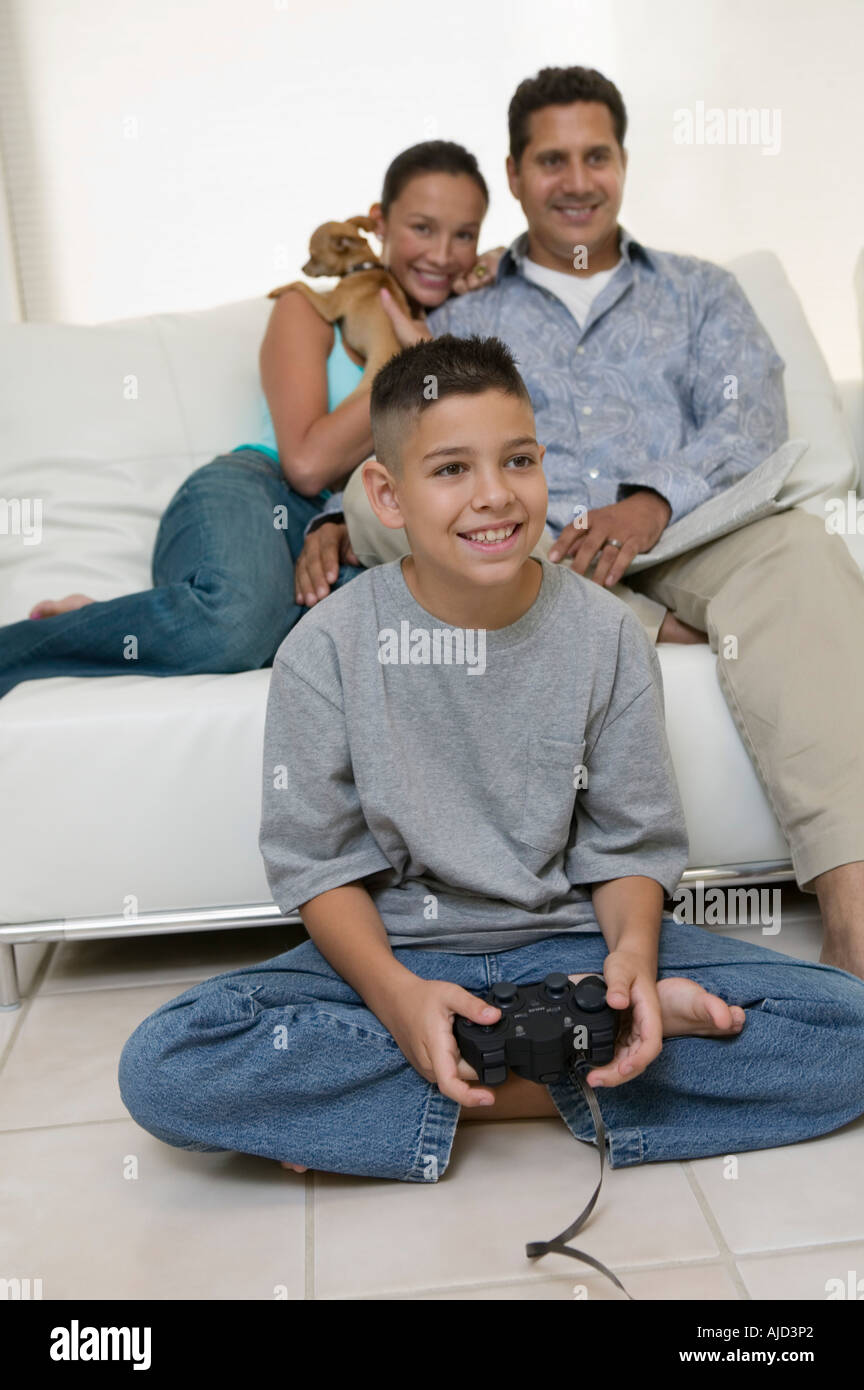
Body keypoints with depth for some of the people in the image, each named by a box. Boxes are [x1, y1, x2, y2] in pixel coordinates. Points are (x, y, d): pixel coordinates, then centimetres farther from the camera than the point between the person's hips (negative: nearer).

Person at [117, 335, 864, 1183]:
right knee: (159, 1065, -26)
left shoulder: (605, 635, -5)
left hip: (568, 940, 2)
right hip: (395, 952, -1)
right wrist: (396, 993, -25)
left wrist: (632, 948, -21)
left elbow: (629, 843, 1)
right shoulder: (327, 649, -9)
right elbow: (319, 863, -7)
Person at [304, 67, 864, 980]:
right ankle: (656, 629, -32)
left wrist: (652, 503, -16)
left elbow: (748, 419, 6)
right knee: (375, 495, -28)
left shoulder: (699, 293, 25)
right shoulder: (461, 321, 26)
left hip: (682, 539, 0)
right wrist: (342, 521, -10)